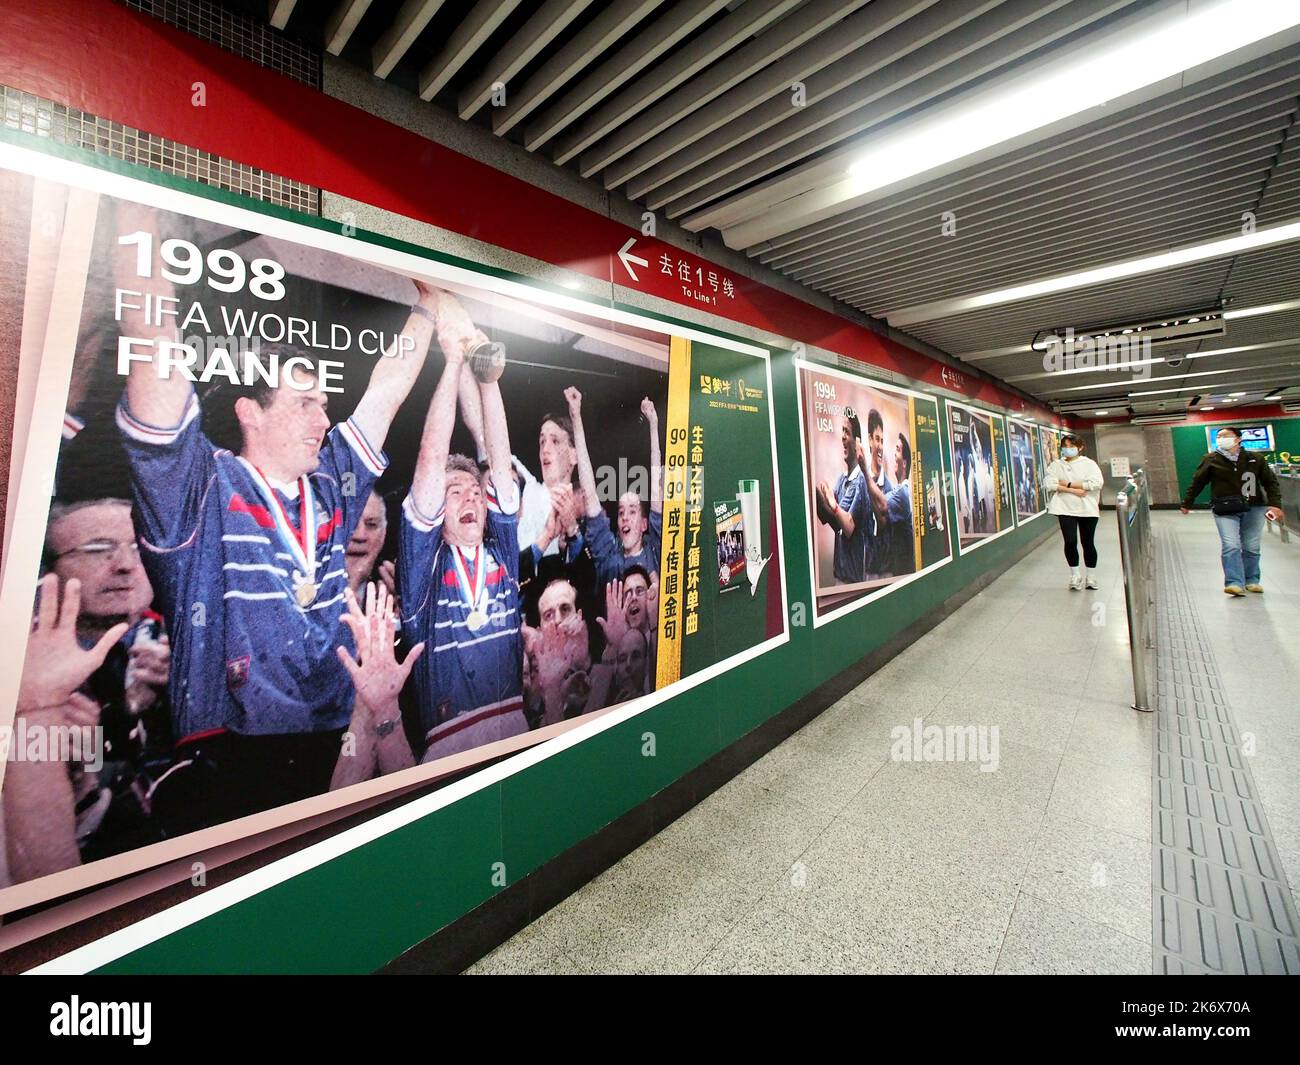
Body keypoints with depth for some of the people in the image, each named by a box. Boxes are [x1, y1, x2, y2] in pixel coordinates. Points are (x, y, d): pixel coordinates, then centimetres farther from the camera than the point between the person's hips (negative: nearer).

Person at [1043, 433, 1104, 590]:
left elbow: (1096, 483, -11)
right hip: (1065, 508, 0)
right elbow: (1049, 484, -8)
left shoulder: (1089, 463, 3)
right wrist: (1074, 490, -15)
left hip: (1087, 509, 0)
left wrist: (1068, 484, -12)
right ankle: (1075, 575, 10)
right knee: (1070, 542, -9)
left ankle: (1091, 577, 23)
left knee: (1088, 543, 7)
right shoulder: (1056, 464, 6)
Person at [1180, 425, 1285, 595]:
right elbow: (1197, 483, 7)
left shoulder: (1256, 459, 4)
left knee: (1251, 547, 9)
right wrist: (1187, 504, 12)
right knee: (1230, 546, -14)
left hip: (1254, 508, 2)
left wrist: (1275, 504, -3)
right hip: (1225, 510, -2)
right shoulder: (1211, 460, -1)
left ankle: (1251, 580, 23)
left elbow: (1271, 482, 8)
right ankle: (1234, 583, -13)